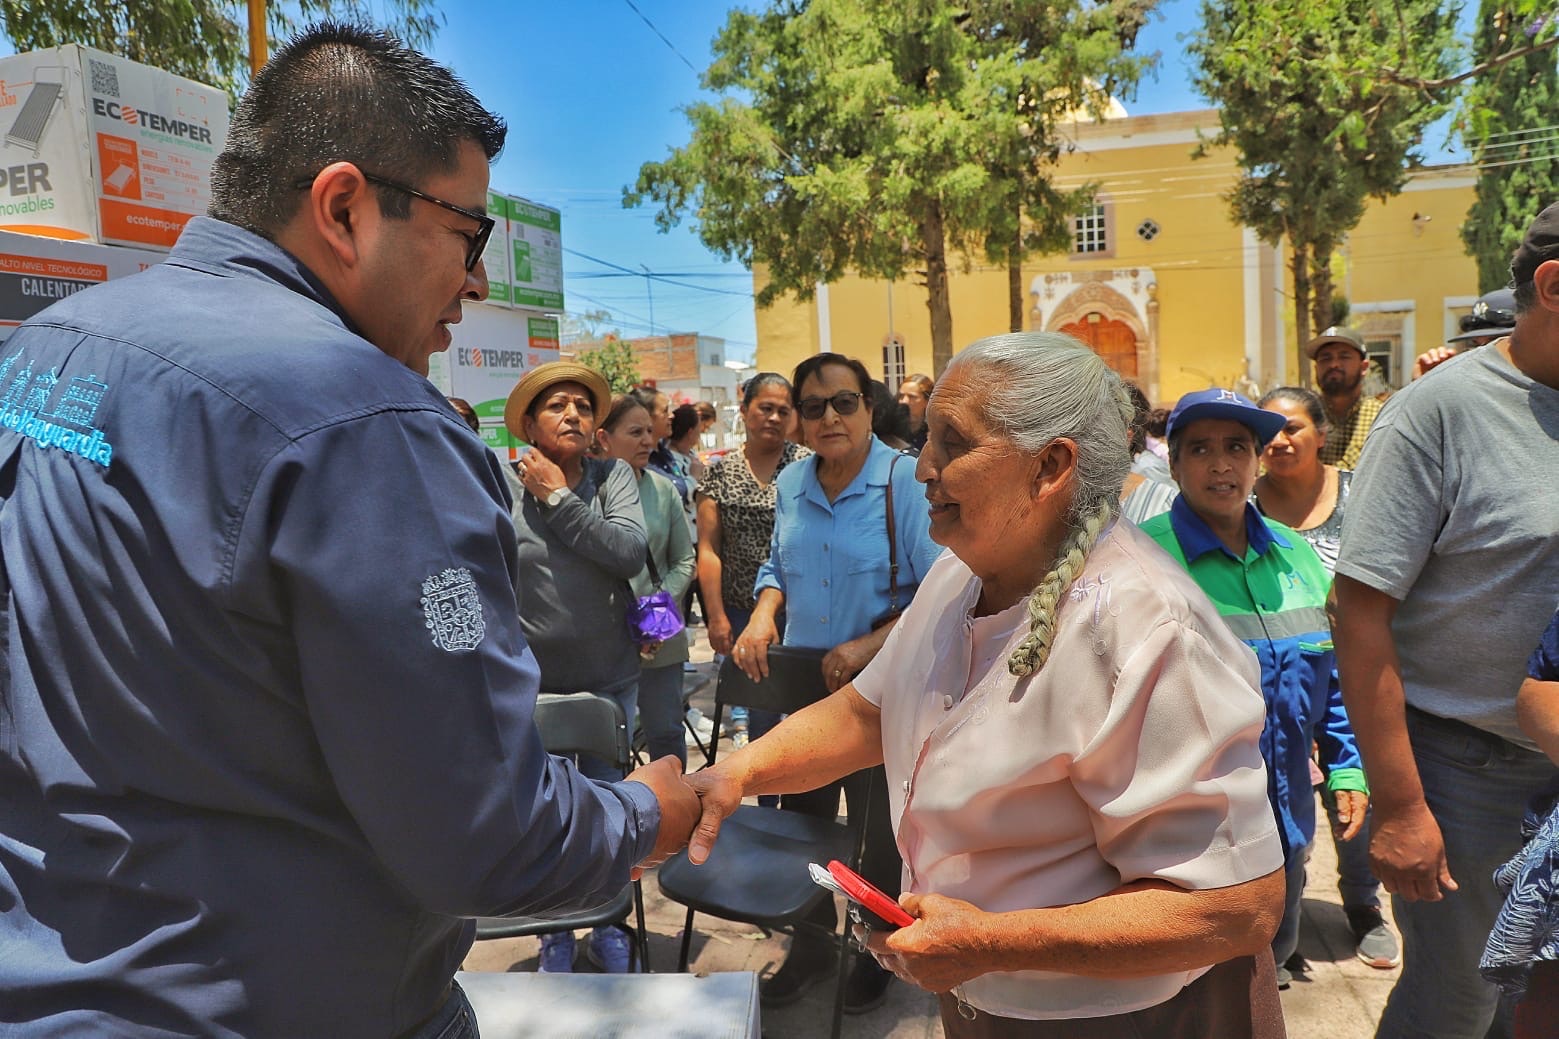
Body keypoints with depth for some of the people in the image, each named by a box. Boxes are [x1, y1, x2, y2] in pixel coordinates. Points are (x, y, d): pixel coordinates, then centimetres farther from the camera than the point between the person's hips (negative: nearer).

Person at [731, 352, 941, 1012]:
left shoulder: (908, 481, -17)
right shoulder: (791, 484, 2)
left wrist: (871, 644, -28)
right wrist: (763, 614, -4)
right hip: (802, 684, 5)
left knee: (880, 833, 14)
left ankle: (877, 951, 40)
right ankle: (811, 944, 42)